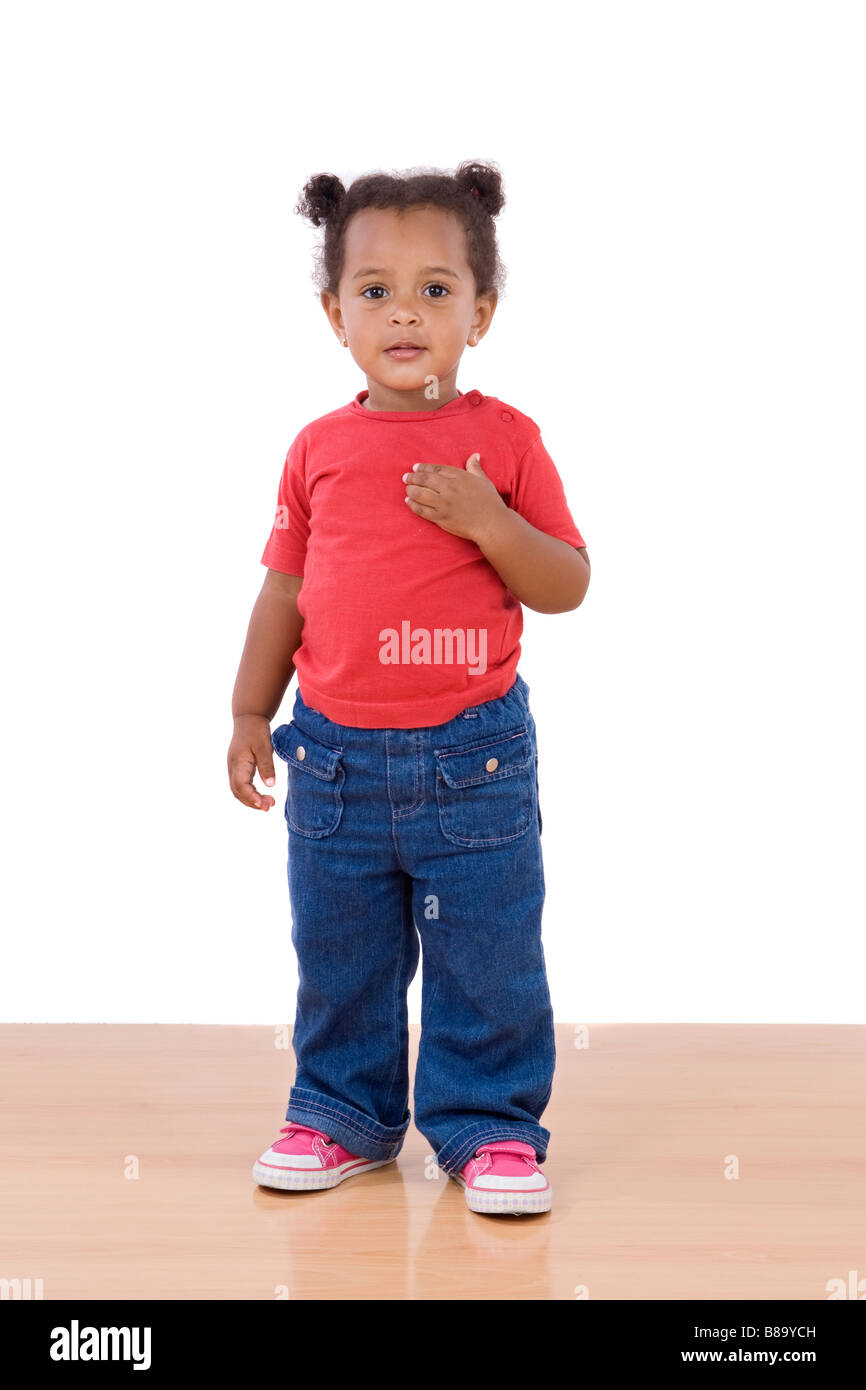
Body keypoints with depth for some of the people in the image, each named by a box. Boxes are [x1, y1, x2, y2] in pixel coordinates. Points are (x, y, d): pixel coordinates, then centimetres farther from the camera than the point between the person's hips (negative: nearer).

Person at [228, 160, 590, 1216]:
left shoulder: (504, 439, -3)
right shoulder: (320, 449, 3)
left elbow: (568, 586, -4)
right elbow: (286, 588, 10)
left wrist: (487, 521, -19)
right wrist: (250, 712, 7)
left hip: (474, 756, -2)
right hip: (335, 753, 3)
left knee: (487, 962, 5)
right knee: (338, 959, 14)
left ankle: (489, 1125, 22)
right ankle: (344, 1113, 31)